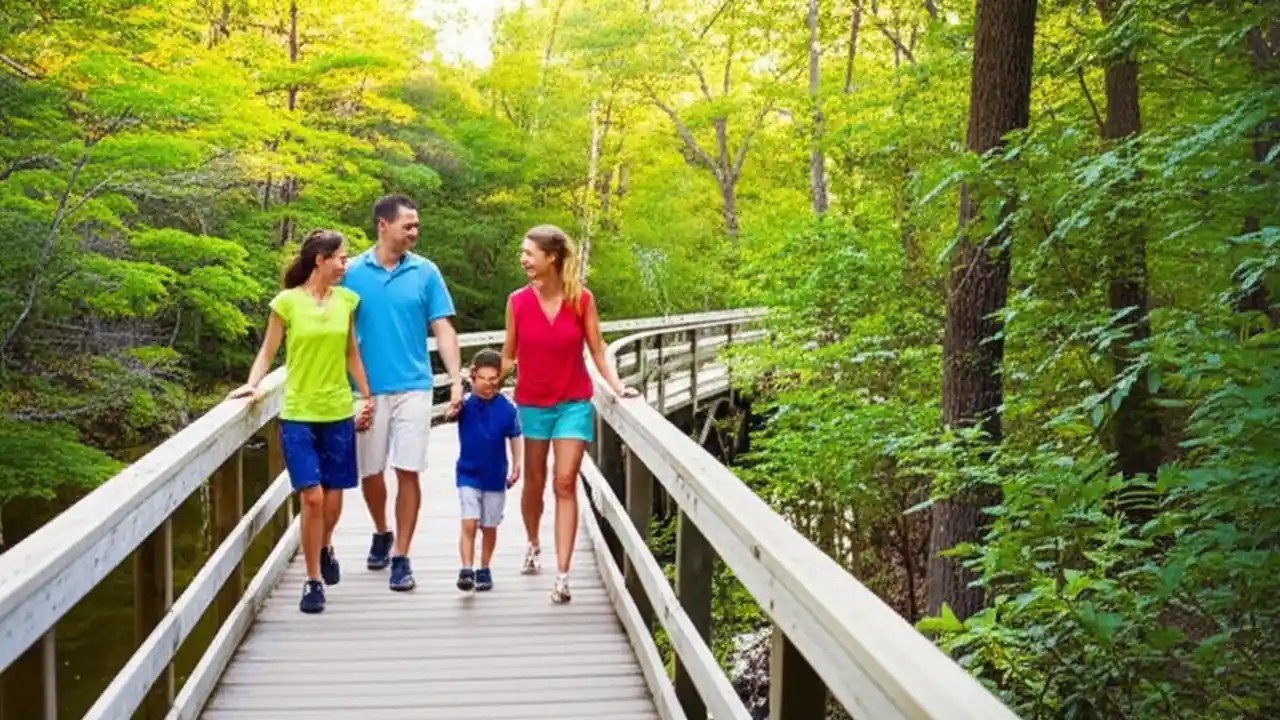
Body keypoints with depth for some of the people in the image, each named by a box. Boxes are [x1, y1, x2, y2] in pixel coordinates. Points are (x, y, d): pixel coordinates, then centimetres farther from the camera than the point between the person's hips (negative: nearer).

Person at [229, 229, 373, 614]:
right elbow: (267, 352, 0)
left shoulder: (346, 300, 5)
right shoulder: (287, 302, -5)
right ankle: (313, 580, 4)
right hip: (298, 415, -3)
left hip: (338, 414, 3)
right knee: (312, 497, -10)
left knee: (333, 499, 8)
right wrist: (253, 383, -16)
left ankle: (325, 548, 40)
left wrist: (367, 396, 14)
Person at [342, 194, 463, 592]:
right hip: (368, 390, 1)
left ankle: (401, 556, 7)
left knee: (408, 472, -2)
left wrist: (456, 381, -9)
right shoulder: (352, 272, -1)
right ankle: (382, 533, 36)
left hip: (413, 388, -1)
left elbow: (443, 330, 0)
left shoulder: (426, 272, 0)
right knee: (370, 472, 10)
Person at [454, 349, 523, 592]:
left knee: (489, 527, 12)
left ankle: (484, 570, 27)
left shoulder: (506, 408, -10)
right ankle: (466, 570, -8)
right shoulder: (465, 404, -10)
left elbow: (514, 437, 1)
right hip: (469, 474, -1)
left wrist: (516, 467, 4)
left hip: (495, 476, 1)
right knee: (468, 523, -10)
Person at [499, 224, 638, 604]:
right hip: (531, 404, 2)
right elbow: (508, 356, 3)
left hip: (573, 404, -1)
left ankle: (562, 575, -9)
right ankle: (533, 545, 42)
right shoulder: (518, 301, -5)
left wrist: (617, 386, -13)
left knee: (565, 484, -7)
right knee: (534, 481, 15)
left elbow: (597, 350, -2)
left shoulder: (581, 298, -8)